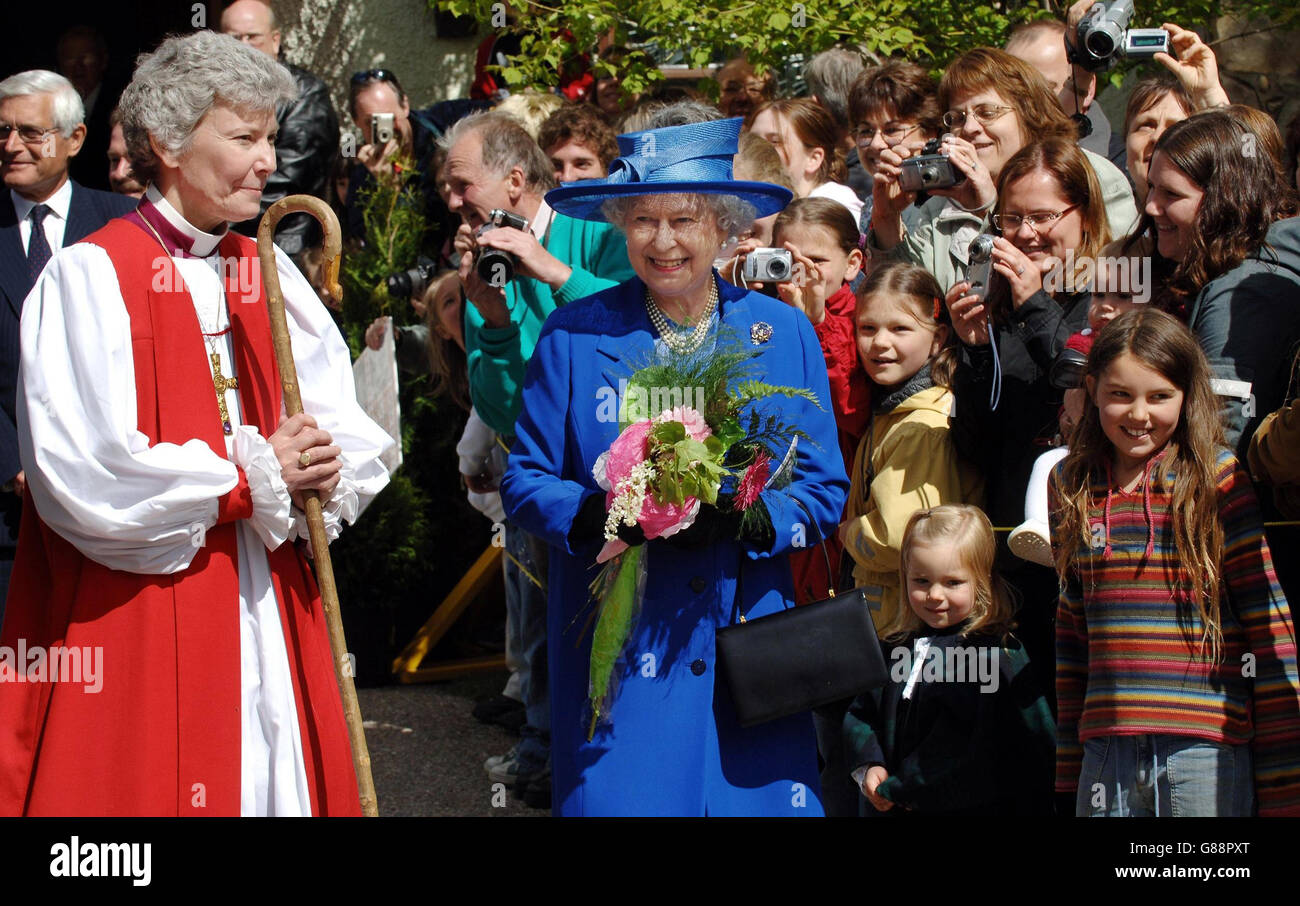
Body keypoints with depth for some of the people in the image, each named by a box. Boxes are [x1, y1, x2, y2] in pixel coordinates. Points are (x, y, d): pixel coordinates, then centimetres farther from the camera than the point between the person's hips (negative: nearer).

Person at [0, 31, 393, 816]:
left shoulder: (271, 275, 13)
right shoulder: (90, 277, -8)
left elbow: (356, 436, 10)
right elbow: (86, 477, -17)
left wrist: (320, 470, -13)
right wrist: (251, 478, -10)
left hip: (270, 611, 6)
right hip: (139, 624, -6)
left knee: (276, 784, 5)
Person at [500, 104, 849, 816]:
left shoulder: (784, 335, 5)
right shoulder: (572, 338, 0)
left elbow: (825, 492, 5)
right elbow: (524, 482, 3)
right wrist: (603, 515, -17)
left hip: (749, 650, 2)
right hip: (616, 650, -1)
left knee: (756, 799, 2)